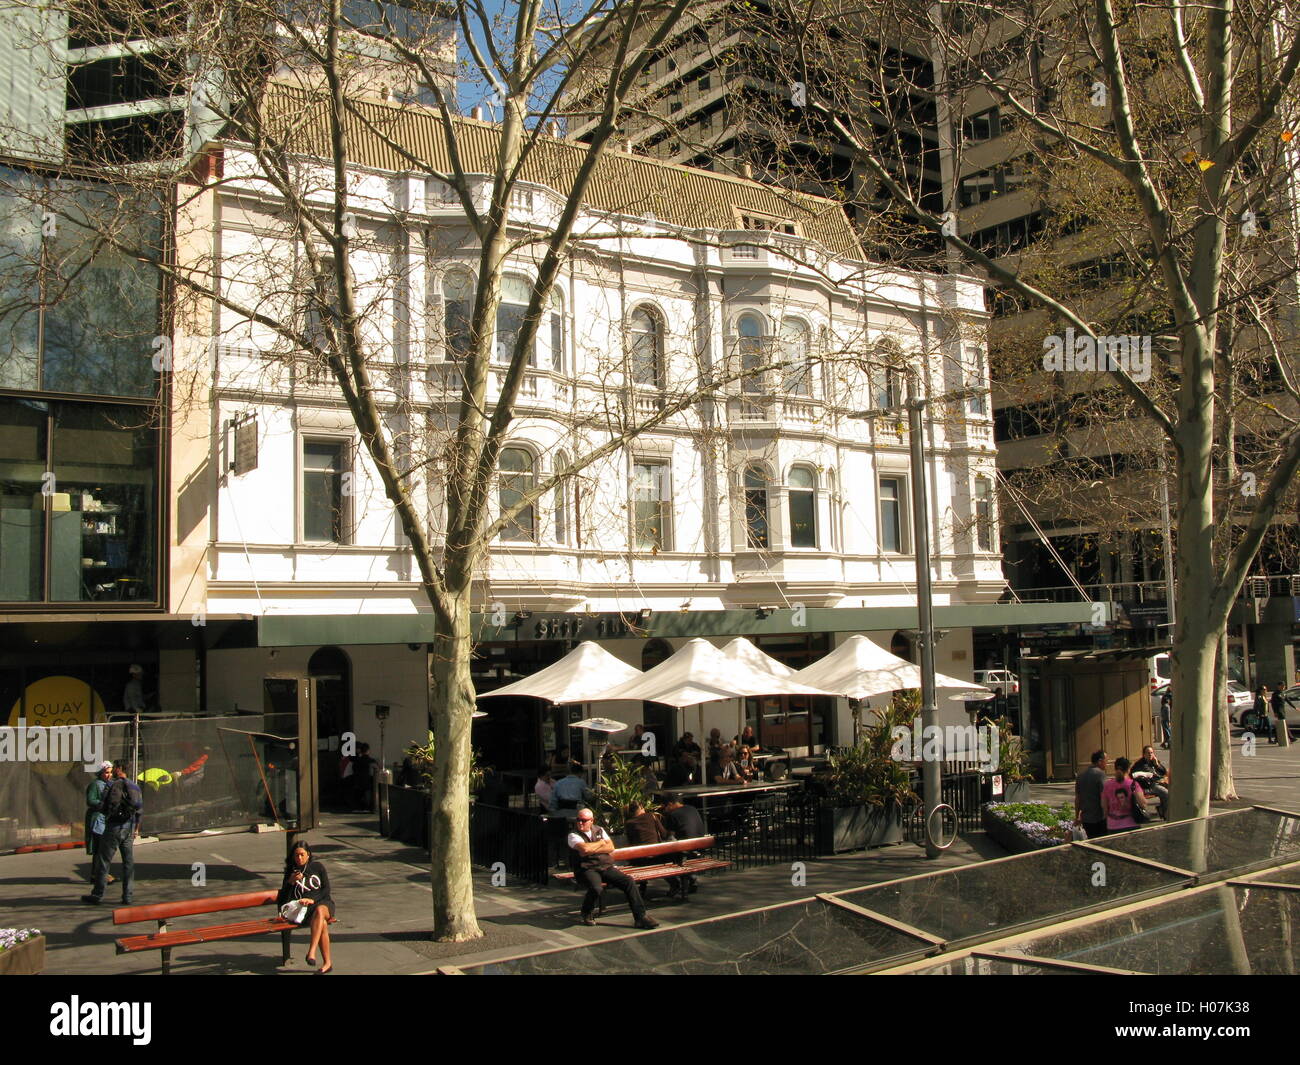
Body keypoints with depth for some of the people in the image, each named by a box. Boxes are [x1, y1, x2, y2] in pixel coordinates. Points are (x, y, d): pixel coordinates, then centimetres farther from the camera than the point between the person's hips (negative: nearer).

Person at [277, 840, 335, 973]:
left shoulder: (318, 867, 14)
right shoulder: (290, 873, 16)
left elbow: (326, 890, 7)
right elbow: (283, 901, 8)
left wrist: (312, 900, -11)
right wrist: (291, 882, -6)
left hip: (323, 903, 0)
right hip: (304, 910, 0)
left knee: (319, 910, -40)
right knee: (322, 923, -35)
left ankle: (311, 952, -47)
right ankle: (327, 962, -33)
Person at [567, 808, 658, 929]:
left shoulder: (599, 830, 15)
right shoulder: (573, 835, 1)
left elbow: (611, 847, 3)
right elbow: (584, 848, -19)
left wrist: (591, 850, -9)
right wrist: (600, 842, -2)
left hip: (606, 867, 5)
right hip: (587, 869, -5)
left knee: (629, 881, -16)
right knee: (596, 888, -36)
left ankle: (640, 917, -11)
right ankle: (586, 914, -4)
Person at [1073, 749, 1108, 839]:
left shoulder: (1081, 775, 10)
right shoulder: (1100, 774, -12)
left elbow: (1077, 799, 15)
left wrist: (1077, 816, 22)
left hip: (1085, 819, 7)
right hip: (1099, 818, -7)